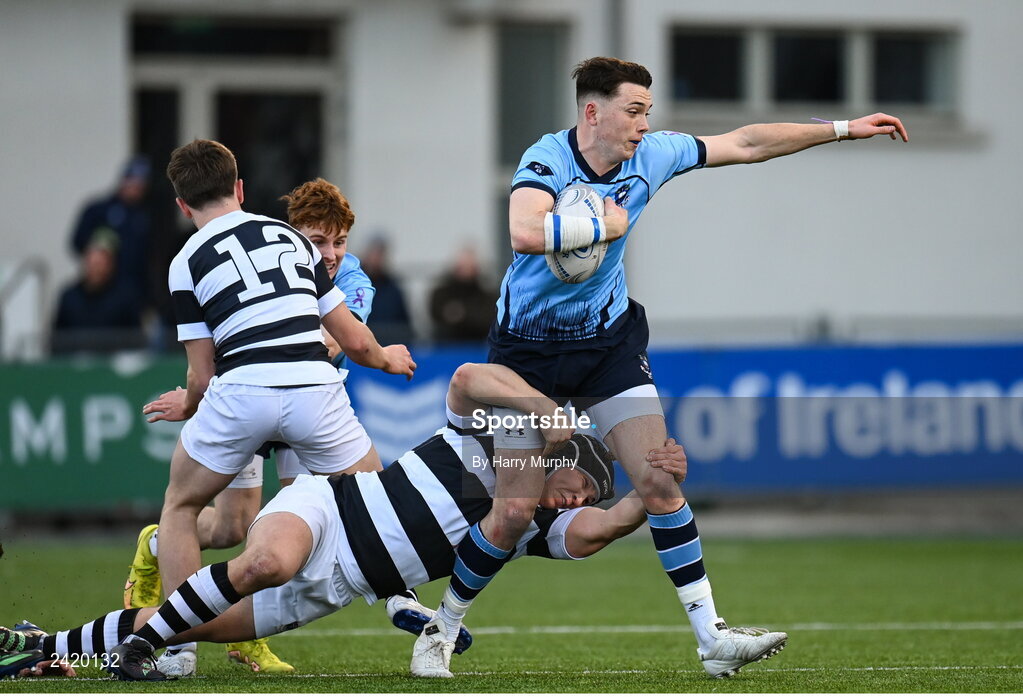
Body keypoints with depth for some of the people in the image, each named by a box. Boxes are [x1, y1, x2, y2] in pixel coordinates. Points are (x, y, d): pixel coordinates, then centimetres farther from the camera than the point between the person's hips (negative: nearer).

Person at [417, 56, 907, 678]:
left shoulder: (650, 156, -4)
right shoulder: (547, 160, -21)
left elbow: (745, 144, 7)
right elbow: (525, 234, -42)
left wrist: (843, 129, 8)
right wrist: (605, 224, -28)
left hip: (609, 341, 5)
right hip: (528, 348, -4)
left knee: (660, 485, -8)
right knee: (514, 512, -5)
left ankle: (711, 636, -5)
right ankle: (442, 627, 16)